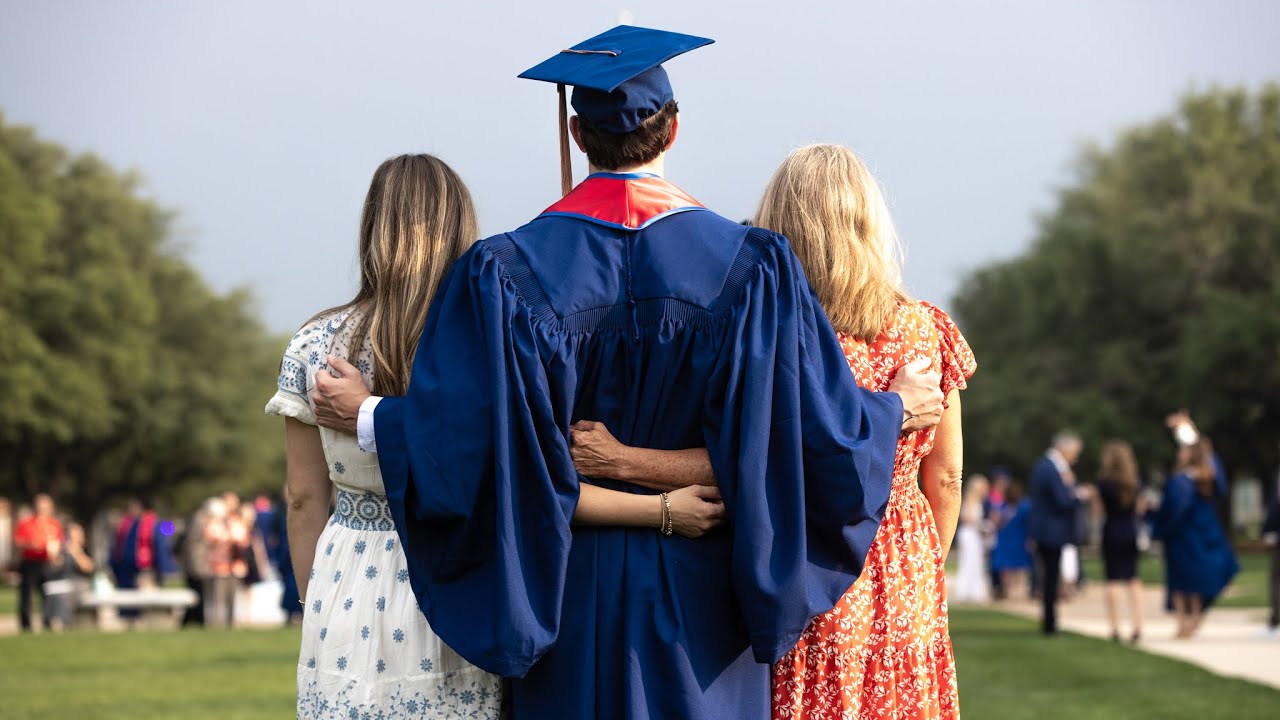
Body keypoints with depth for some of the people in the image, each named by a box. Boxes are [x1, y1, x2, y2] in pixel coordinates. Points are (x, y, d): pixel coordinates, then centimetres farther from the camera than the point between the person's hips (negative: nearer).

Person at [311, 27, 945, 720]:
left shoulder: (509, 270, -9)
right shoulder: (748, 265, -8)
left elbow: (453, 441, -12)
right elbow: (825, 429, -10)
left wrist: (365, 417, 6)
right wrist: (897, 410, 10)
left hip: (570, 596, 0)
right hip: (697, 593, 0)